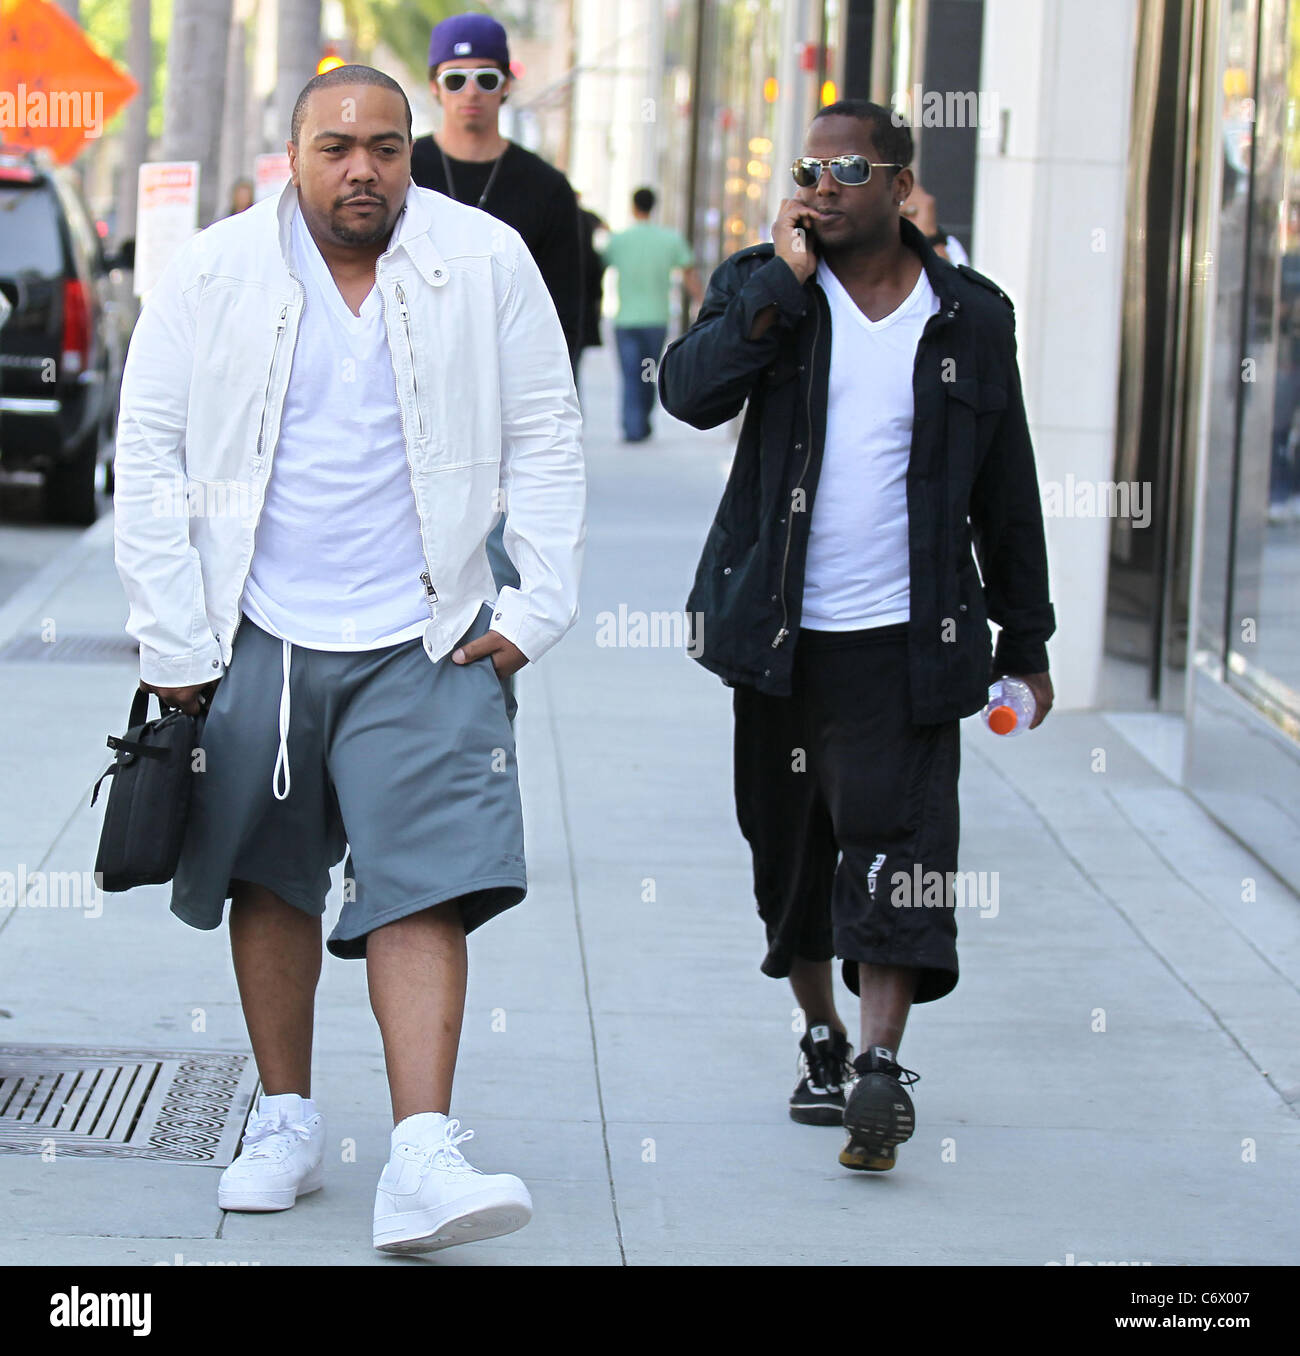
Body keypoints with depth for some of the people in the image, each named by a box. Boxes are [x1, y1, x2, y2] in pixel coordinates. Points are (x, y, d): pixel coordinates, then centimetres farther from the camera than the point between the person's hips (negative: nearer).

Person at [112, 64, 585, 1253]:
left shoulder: (487, 265, 0)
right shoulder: (211, 277, 0)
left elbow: (546, 441, 5)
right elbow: (150, 456, 3)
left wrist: (536, 608, -2)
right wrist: (173, 644, -2)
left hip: (422, 645, -1)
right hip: (257, 640, 2)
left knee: (424, 887, -12)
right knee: (270, 886, 12)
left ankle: (421, 1161, -18)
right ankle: (287, 1122, 28)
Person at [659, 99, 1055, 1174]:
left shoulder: (971, 318, 5)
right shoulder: (765, 287, 4)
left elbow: (1006, 492, 11)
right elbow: (691, 389, -16)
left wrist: (1025, 639, 13)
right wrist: (783, 280, -17)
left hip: (905, 643, -2)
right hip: (780, 637, 2)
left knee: (895, 846, -13)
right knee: (790, 852, 11)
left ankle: (882, 1066, -18)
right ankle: (822, 1036, 29)